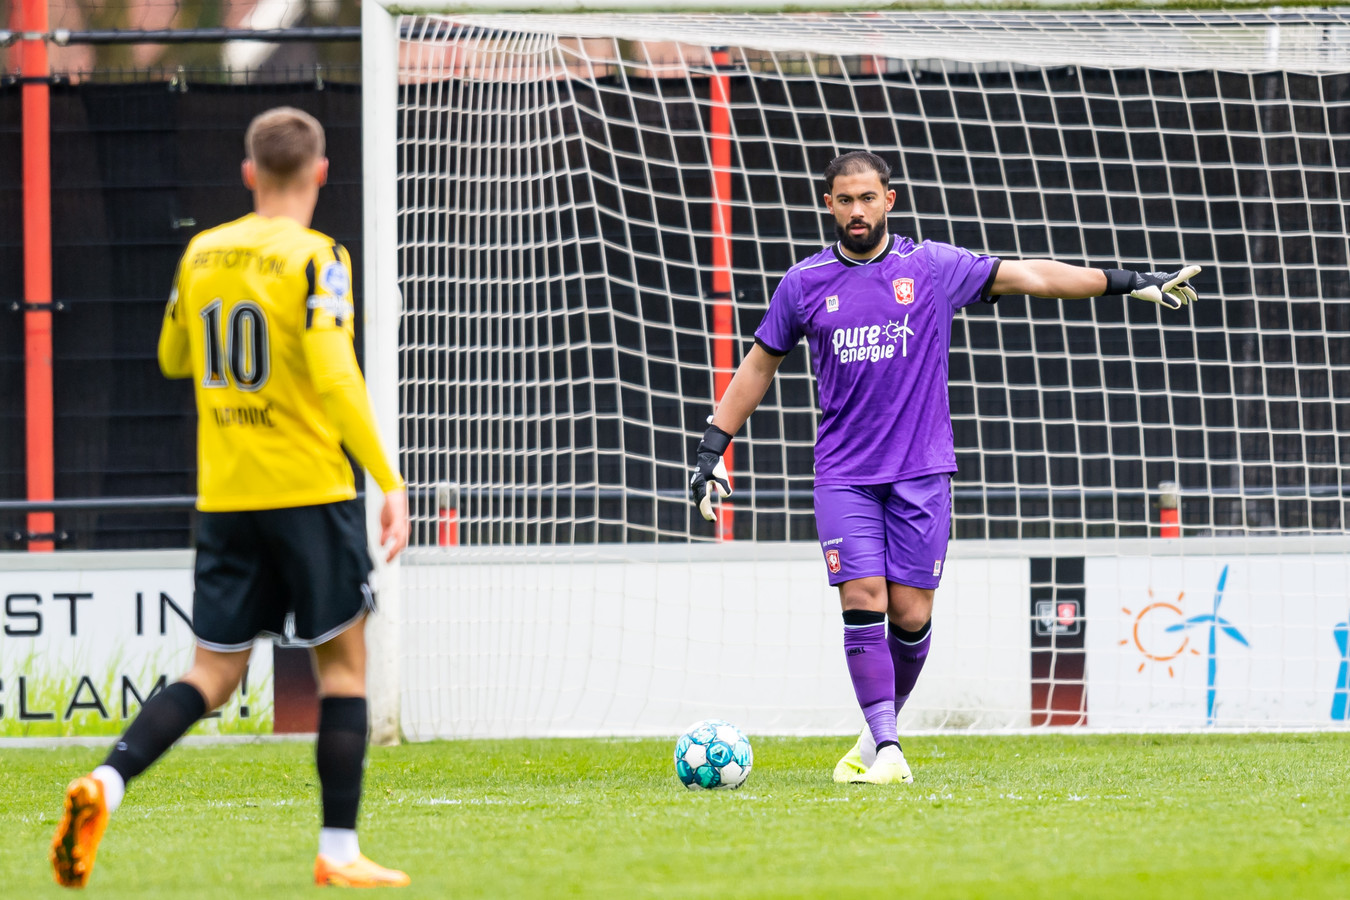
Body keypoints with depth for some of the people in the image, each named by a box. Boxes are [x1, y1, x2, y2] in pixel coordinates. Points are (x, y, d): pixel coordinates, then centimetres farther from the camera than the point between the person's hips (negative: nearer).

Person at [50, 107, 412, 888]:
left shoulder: (203, 254, 7)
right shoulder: (314, 259, -10)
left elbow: (174, 359, 22)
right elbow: (335, 377, -21)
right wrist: (389, 480, -21)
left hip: (223, 498, 5)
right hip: (310, 491, -5)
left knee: (215, 672, 9)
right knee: (344, 661, 7)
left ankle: (108, 783, -13)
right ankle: (340, 851, 4)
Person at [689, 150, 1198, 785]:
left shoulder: (933, 267, 2)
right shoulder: (804, 284, 4)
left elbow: (1028, 276, 7)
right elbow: (760, 364, 15)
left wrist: (1129, 283, 7)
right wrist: (712, 449, 12)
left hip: (921, 471, 0)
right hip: (844, 475, 0)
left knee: (910, 615, -2)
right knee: (863, 605, -13)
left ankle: (879, 728, 19)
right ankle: (886, 750, -13)